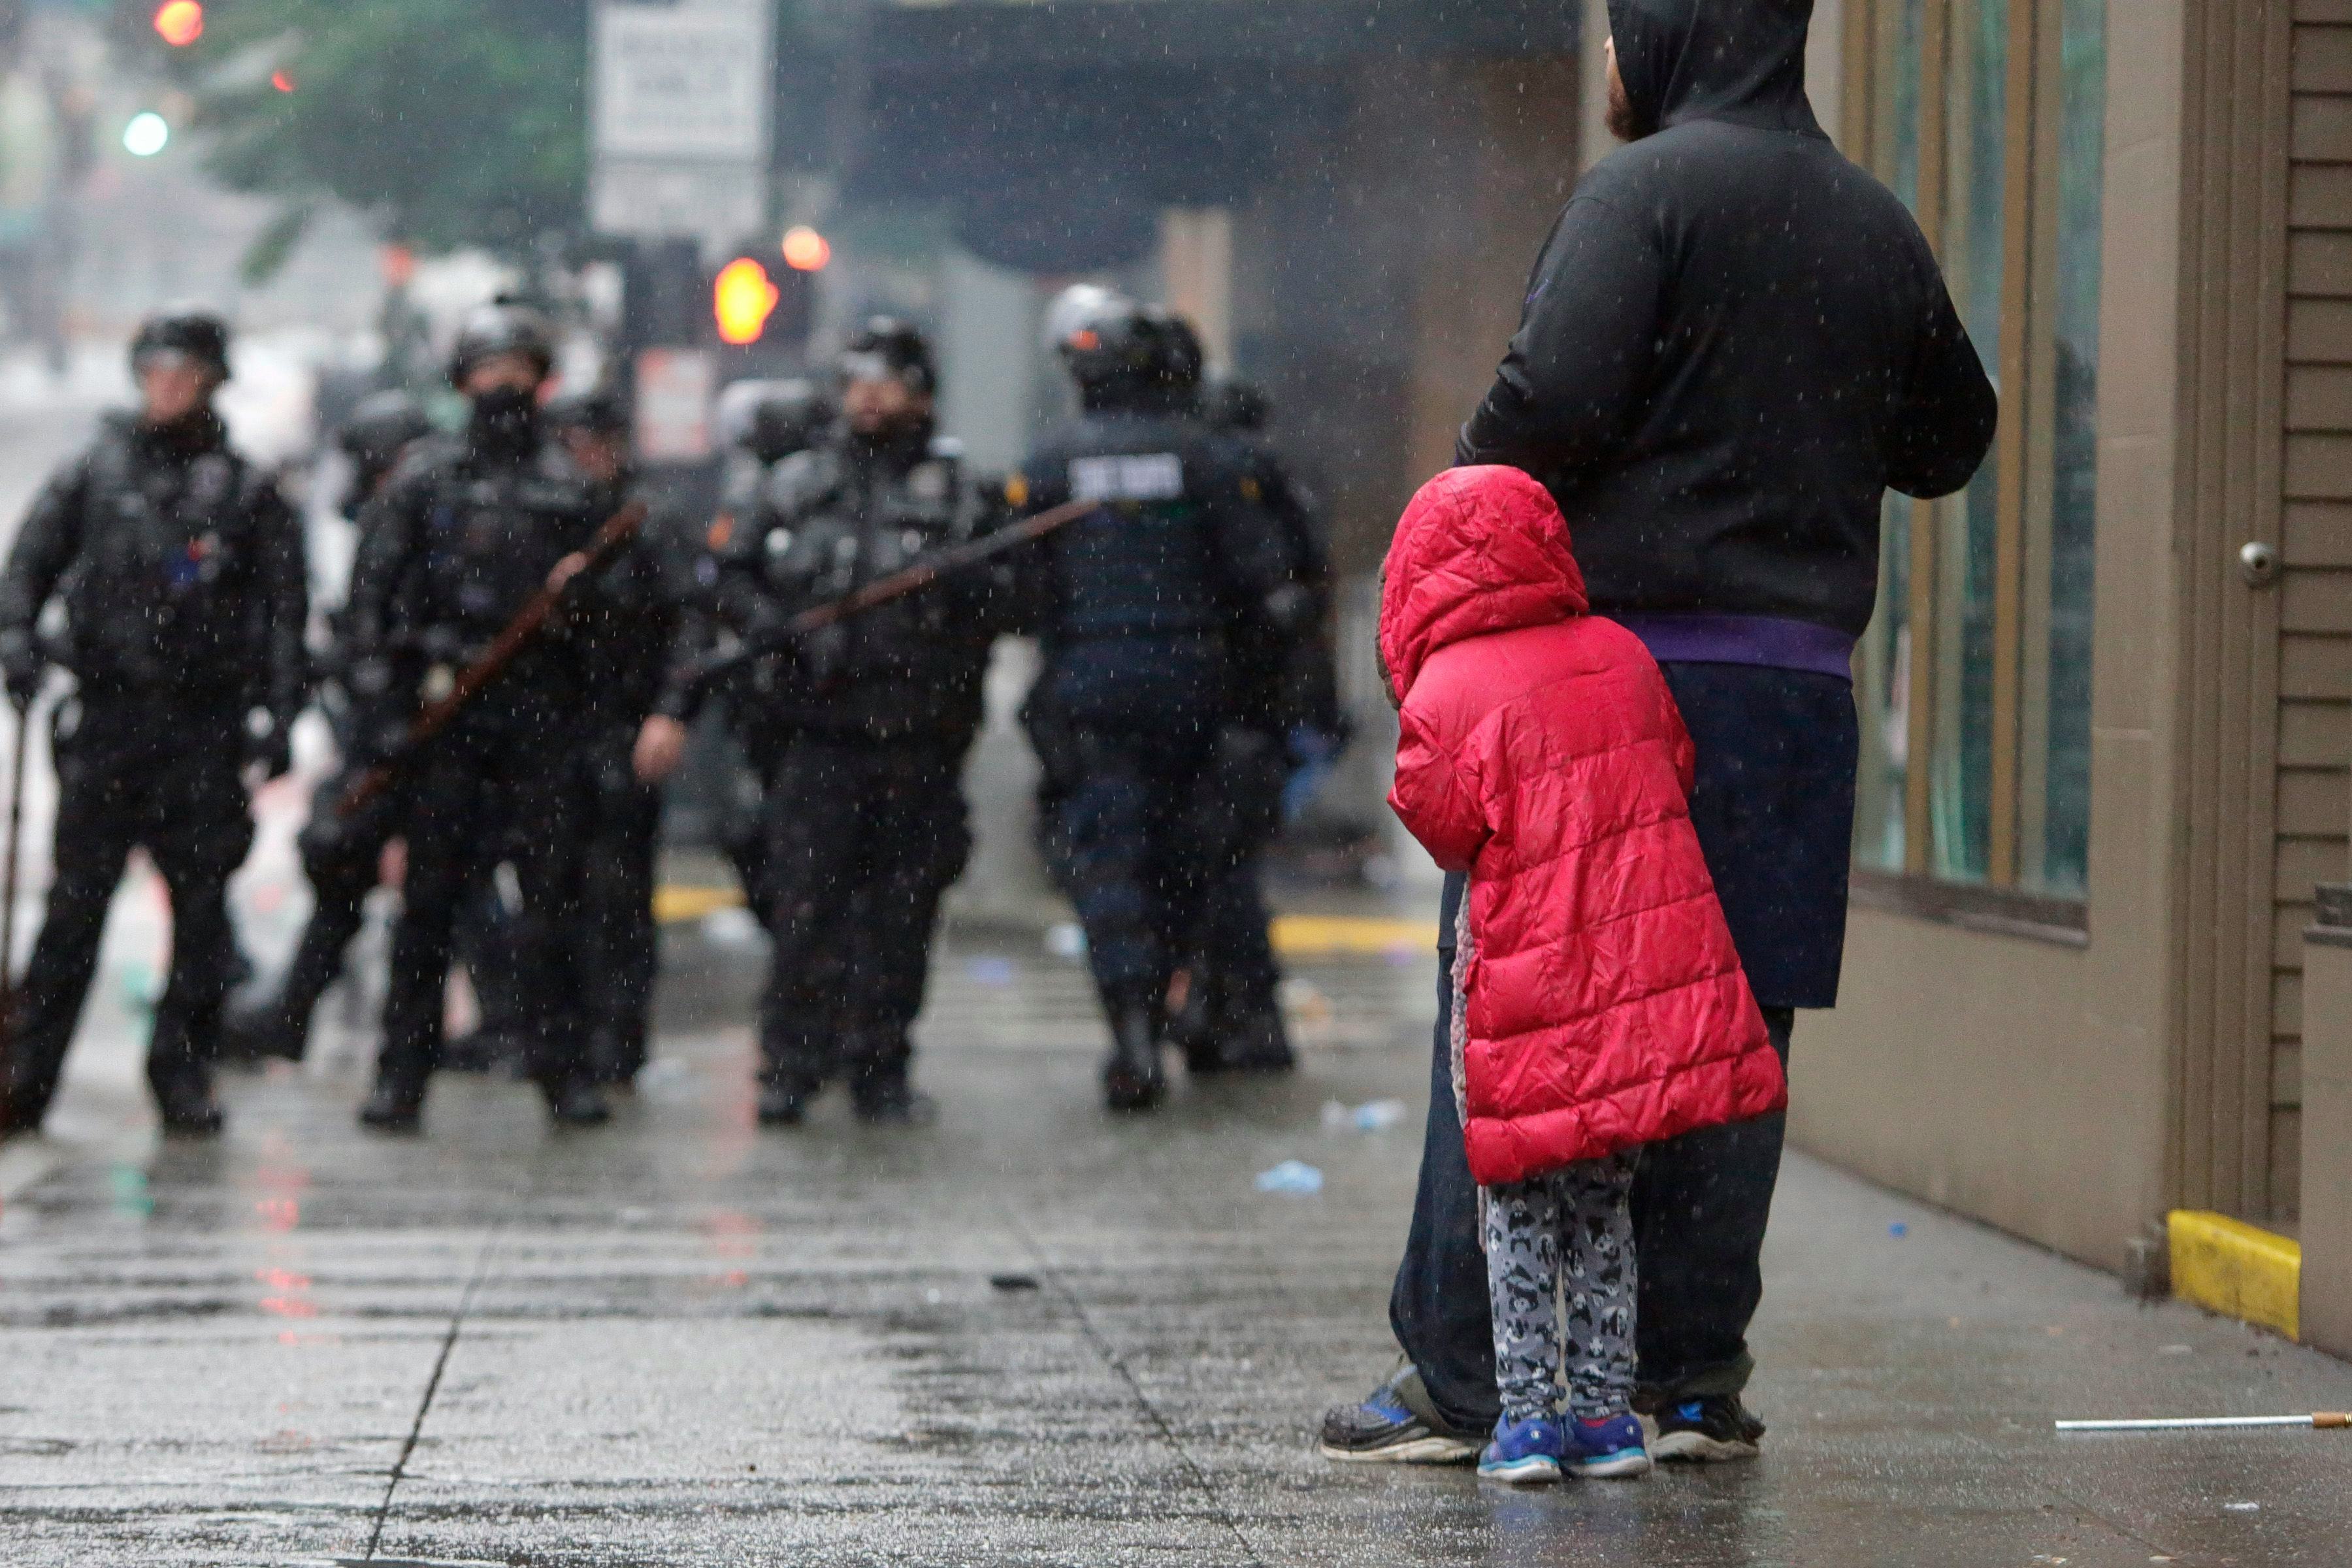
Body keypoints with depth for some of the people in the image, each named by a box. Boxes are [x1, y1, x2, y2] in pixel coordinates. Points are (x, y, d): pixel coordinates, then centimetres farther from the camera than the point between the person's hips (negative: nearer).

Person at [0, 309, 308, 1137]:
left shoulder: (248, 492, 7)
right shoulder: (95, 472, 10)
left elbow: (284, 610, 5)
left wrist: (278, 715, -3)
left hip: (206, 726, 0)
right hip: (105, 718, 0)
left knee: (201, 903, 1)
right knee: (75, 900, -3)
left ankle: (183, 1070, 10)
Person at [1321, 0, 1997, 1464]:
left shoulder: (1645, 191, -8)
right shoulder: (1877, 224, 12)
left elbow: (1555, 399, -19)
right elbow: (1951, 442, 22)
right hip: (1801, 679, 6)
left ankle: (1459, 1377, 2)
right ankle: (1692, 1377, 9)